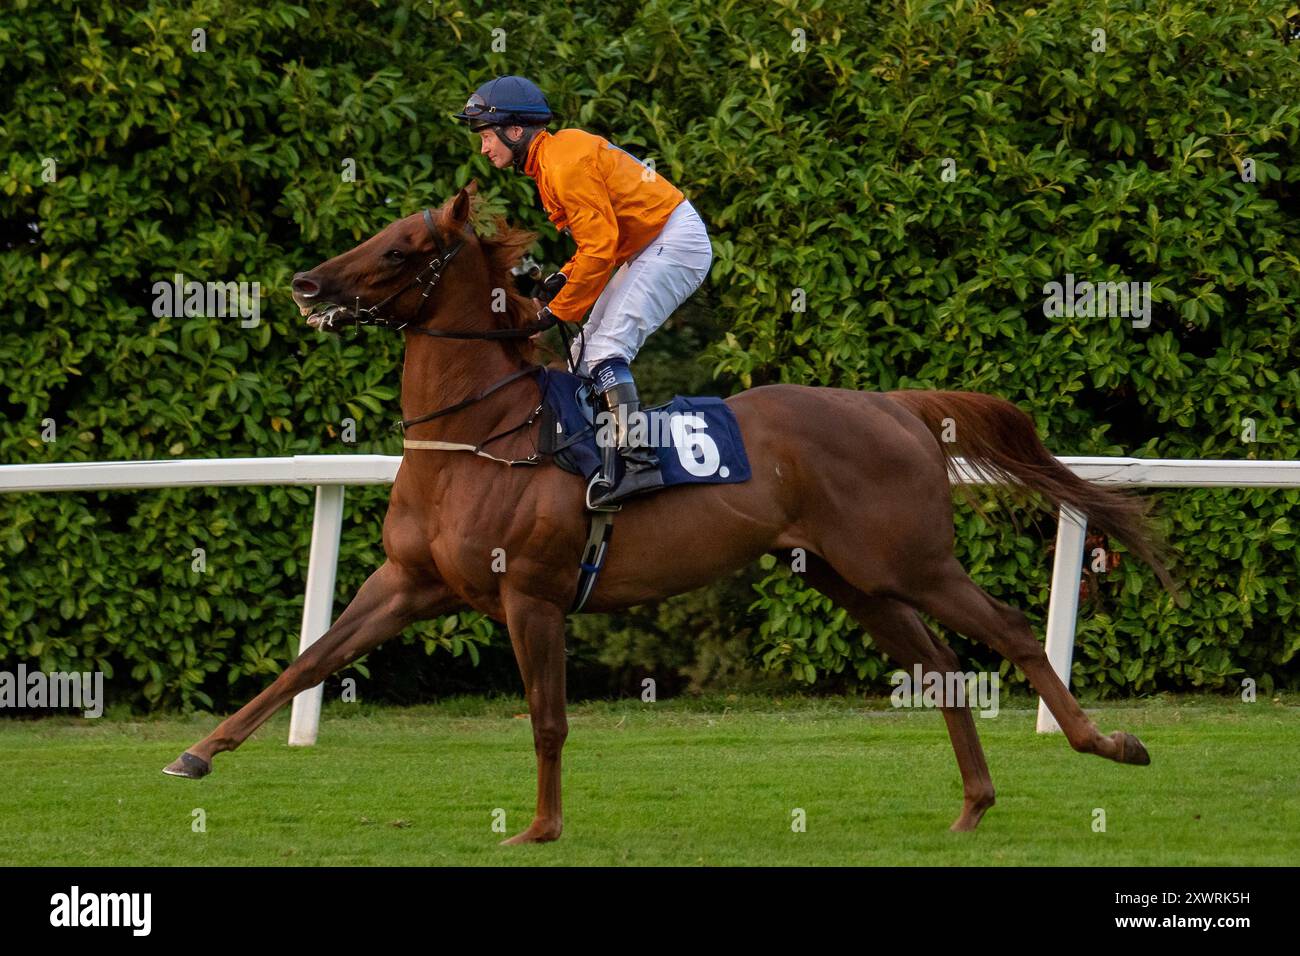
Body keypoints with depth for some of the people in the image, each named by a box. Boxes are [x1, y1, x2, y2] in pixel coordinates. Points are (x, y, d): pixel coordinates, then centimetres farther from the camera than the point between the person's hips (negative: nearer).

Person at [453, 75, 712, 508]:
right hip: (648, 246, 11)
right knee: (588, 350, 11)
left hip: (676, 242, -11)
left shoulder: (565, 163, -19)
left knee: (607, 348, -21)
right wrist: (563, 278, 4)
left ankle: (638, 463, -30)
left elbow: (600, 244, -22)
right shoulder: (550, 158, 14)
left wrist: (560, 310, -15)